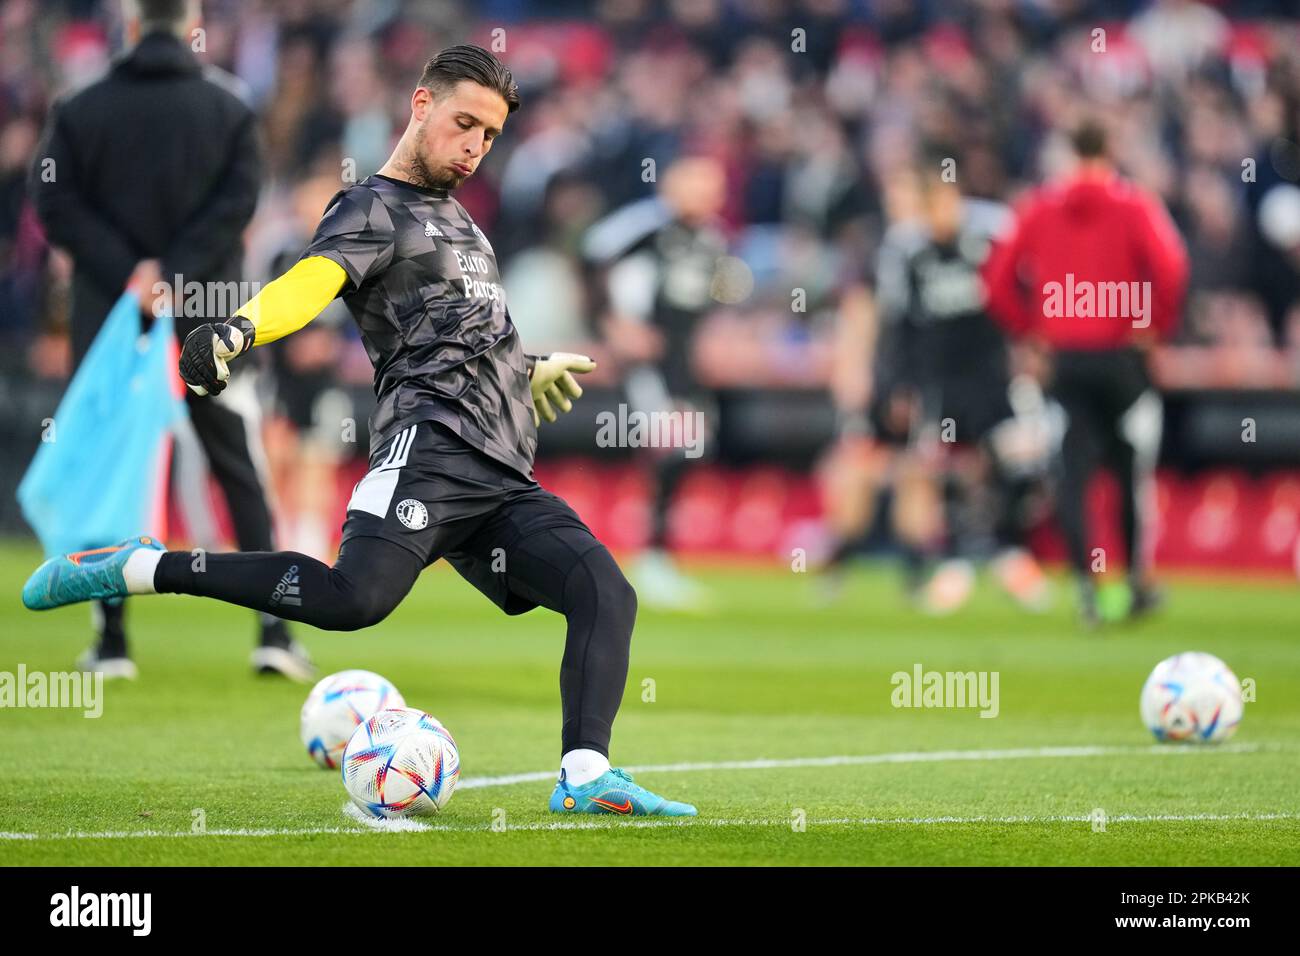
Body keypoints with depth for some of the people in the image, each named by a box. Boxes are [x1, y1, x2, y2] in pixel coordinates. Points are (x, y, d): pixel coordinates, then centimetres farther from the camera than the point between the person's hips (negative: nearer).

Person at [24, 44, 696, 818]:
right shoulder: (373, 210, 1)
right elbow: (311, 279, -20)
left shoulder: (457, 219, 28)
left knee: (608, 594, -9)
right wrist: (239, 330, -41)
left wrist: (530, 373, 60)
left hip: (506, 478, 8)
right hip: (433, 443, -8)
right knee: (357, 595, -30)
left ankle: (586, 777, -18)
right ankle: (141, 568, -20)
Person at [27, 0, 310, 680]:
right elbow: (235, 204, -9)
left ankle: (111, 641, 3)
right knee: (240, 473, 7)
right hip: (207, 318, 0)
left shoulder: (81, 111, 2)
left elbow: (57, 206, -7)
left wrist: (127, 273, -12)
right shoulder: (230, 111, 2)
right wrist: (171, 277, -14)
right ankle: (273, 631, -1)